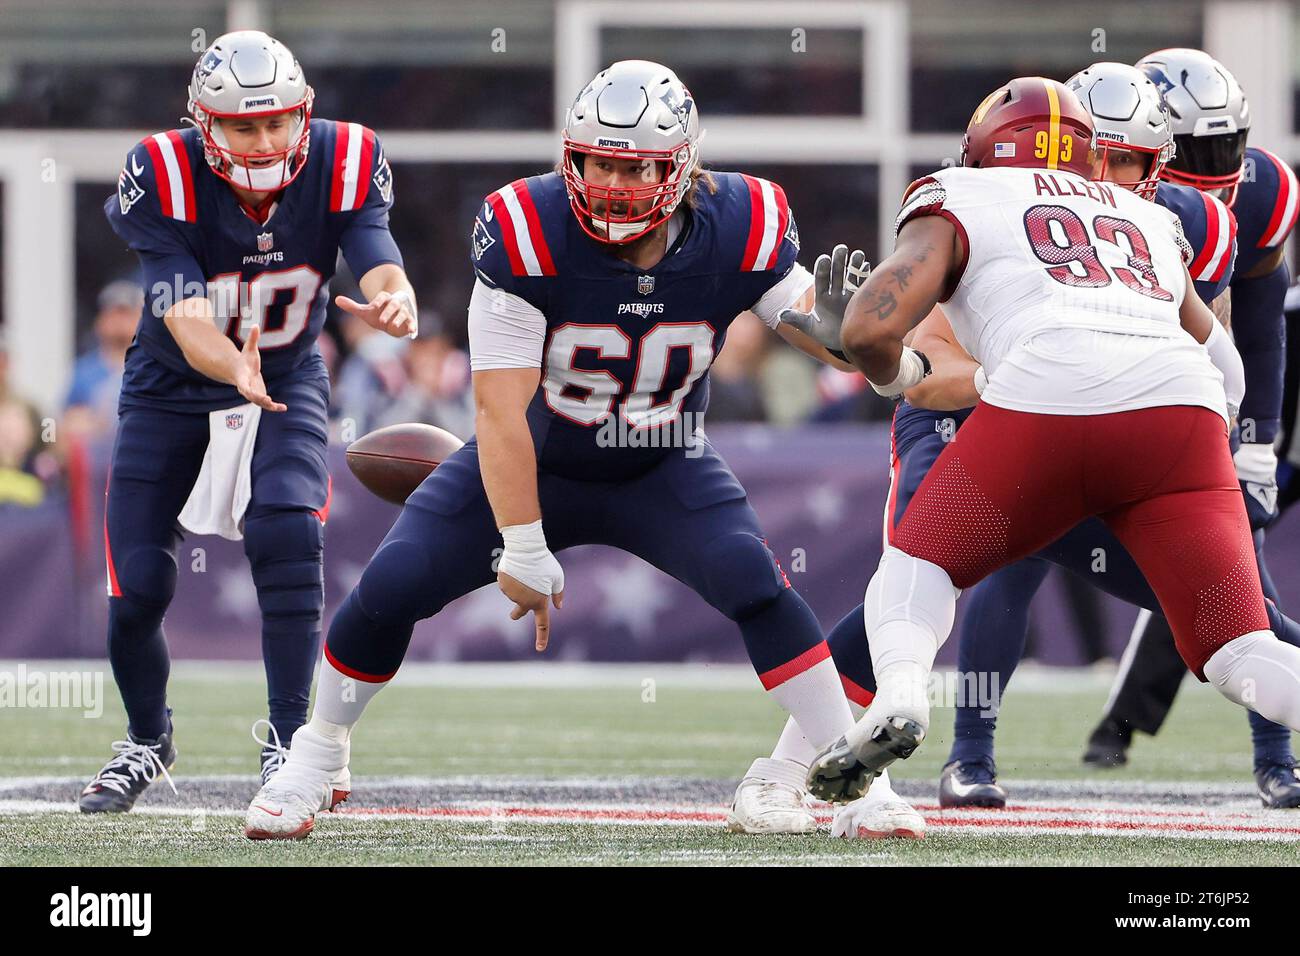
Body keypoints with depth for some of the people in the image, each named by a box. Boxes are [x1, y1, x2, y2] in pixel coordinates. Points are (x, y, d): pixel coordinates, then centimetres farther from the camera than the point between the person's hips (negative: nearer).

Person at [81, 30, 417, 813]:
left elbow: (384, 269, -32)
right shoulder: (163, 182, -26)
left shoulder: (342, 167, -19)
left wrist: (393, 304, -57)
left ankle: (288, 734, -11)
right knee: (138, 585, -3)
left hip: (288, 377, 0)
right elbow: (187, 322, -33)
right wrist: (239, 373, -56)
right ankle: (148, 740, 27)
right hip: (172, 388, 0)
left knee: (288, 535, -25)